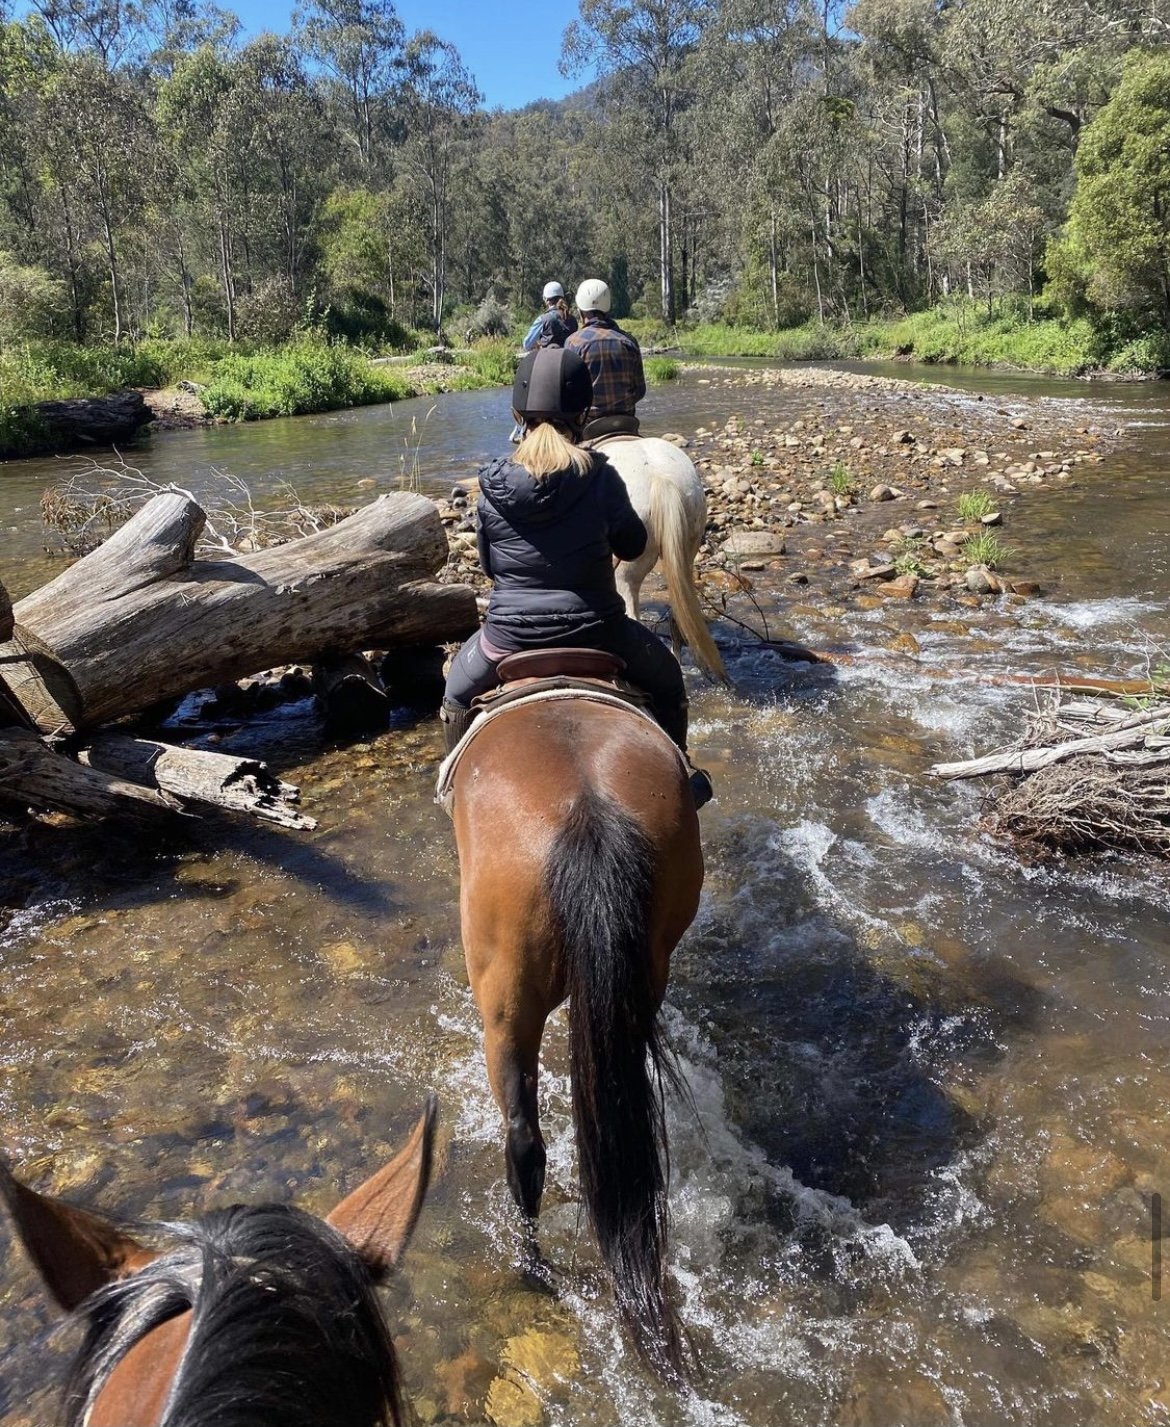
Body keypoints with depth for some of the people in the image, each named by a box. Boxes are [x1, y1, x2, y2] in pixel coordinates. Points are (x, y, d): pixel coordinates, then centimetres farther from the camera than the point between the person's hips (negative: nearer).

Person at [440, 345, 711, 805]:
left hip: (510, 639, 1)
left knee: (458, 696, 33)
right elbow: (633, 546, 2)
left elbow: (488, 566, 6)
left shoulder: (493, 487, -6)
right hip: (595, 635, -1)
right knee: (667, 680, 28)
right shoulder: (601, 477, -11)